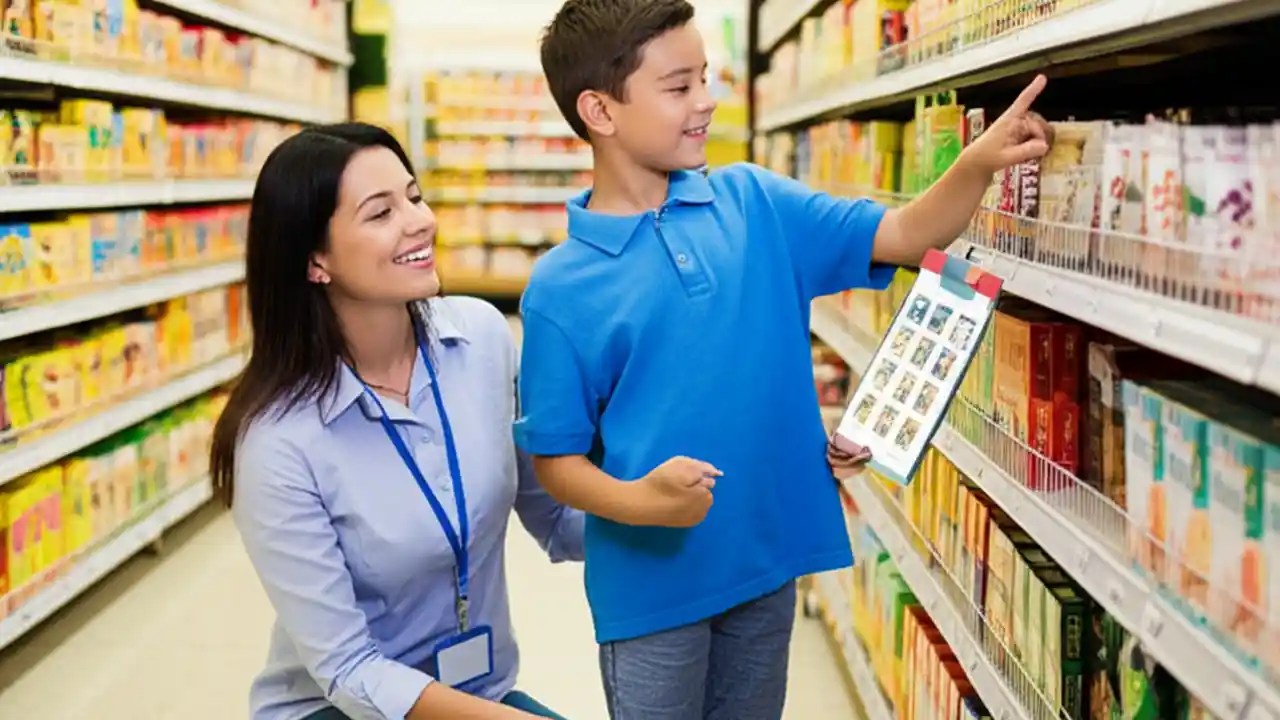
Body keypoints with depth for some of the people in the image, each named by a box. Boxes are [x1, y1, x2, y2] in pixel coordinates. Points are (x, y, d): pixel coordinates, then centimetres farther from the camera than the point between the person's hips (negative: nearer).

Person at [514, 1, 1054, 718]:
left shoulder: (754, 203, 0)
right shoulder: (561, 288, -12)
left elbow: (905, 236, 1)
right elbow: (556, 459, -8)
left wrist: (980, 161, -17)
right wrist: (638, 501, -28)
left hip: (769, 562, 4)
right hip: (652, 586, -4)